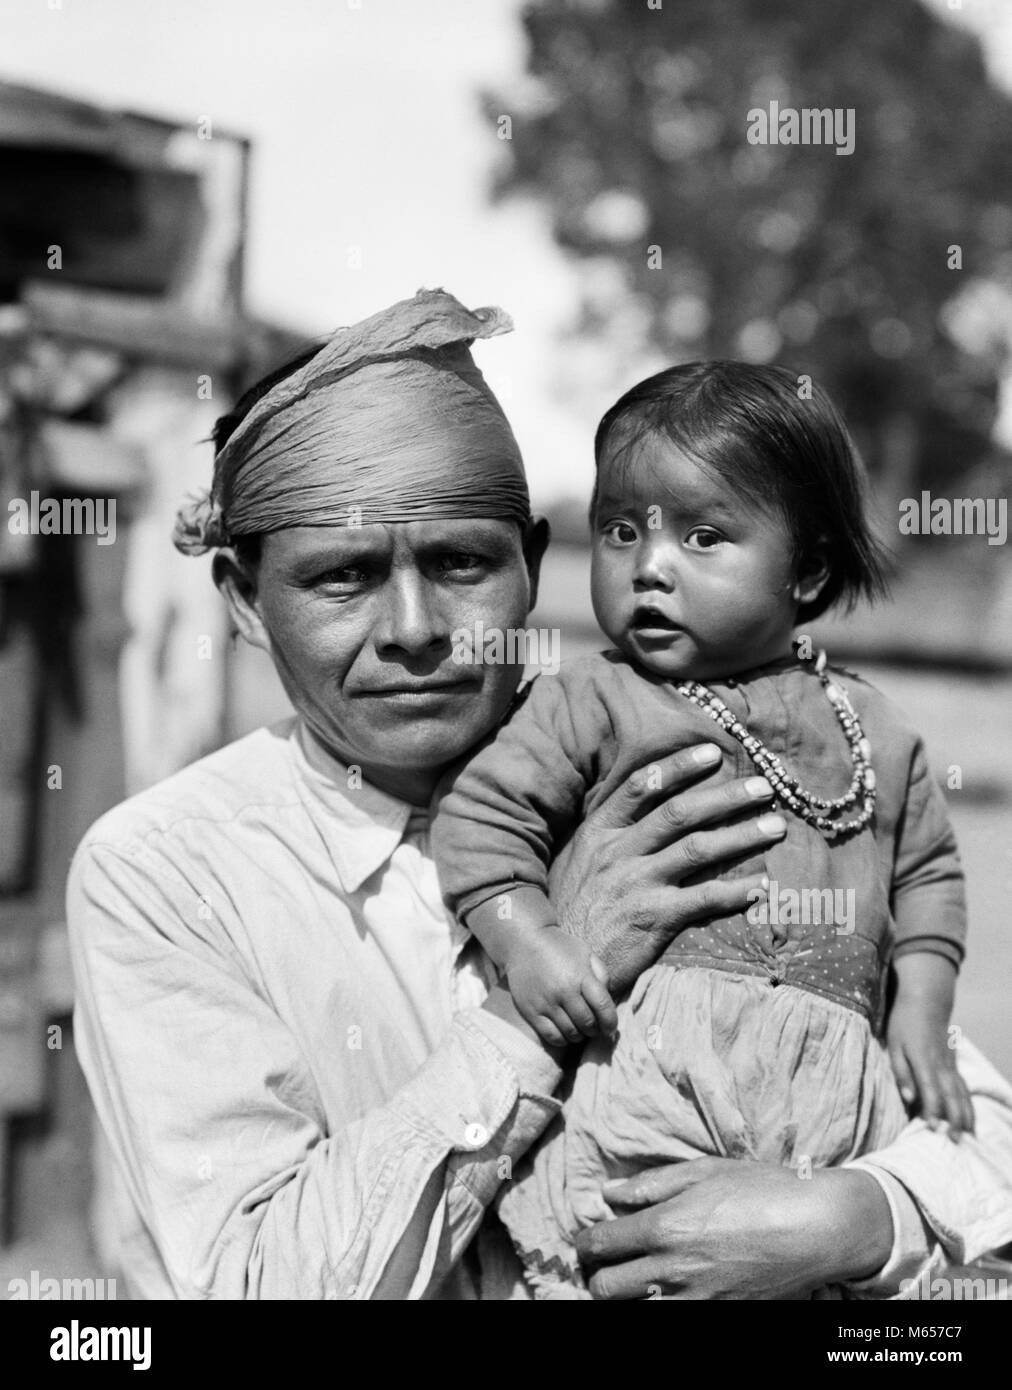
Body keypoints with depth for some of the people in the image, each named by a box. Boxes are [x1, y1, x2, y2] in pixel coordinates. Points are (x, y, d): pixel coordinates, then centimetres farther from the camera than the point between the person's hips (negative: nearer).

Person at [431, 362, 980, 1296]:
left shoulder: (875, 733, 18)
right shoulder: (588, 708, 8)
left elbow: (927, 872, 25)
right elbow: (484, 818, 4)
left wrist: (921, 1015, 13)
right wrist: (529, 942, -11)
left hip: (833, 1058, 3)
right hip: (648, 1054, -3)